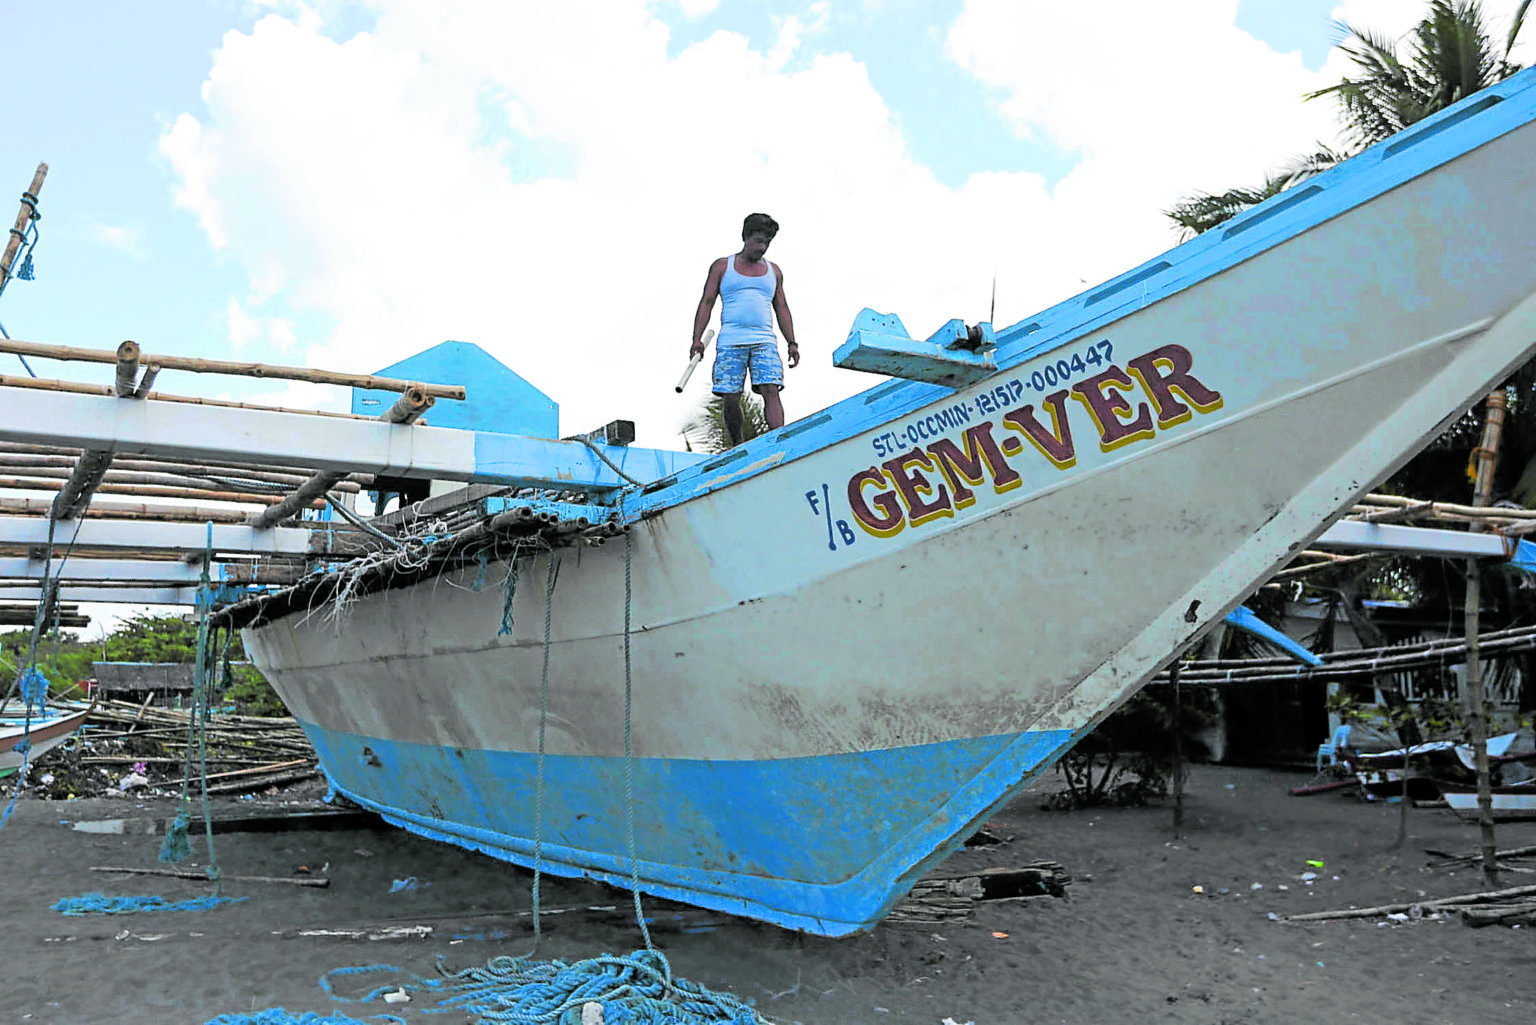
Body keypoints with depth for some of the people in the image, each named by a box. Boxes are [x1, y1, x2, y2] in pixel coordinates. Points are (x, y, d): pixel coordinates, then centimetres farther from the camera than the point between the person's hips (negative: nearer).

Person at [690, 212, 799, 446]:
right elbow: (707, 303, 8)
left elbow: (782, 308, 20)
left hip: (764, 341, 1)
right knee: (731, 398, -5)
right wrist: (697, 339, -3)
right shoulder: (722, 266, 13)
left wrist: (792, 343, 9)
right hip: (730, 341, -1)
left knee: (771, 391, -16)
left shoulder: (773, 271, 20)